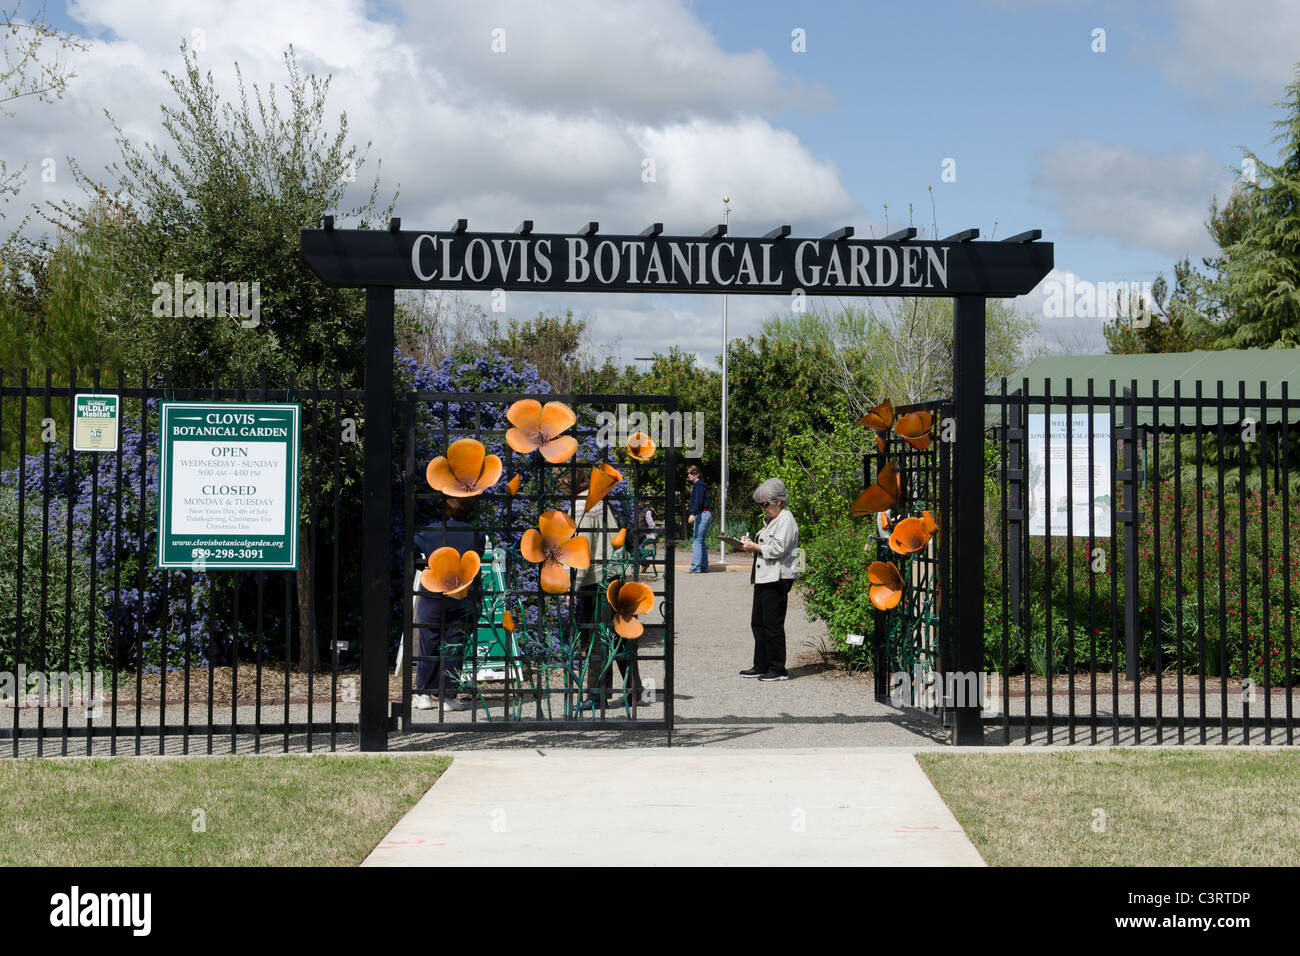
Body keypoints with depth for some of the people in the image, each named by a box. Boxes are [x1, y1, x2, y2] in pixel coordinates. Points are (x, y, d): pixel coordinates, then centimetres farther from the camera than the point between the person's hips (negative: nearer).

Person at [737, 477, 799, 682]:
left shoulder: (786, 521, -11)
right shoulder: (770, 520, 20)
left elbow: (778, 549, -19)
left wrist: (755, 547, -12)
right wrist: (750, 544, 10)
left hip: (777, 580, -10)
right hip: (764, 578, 10)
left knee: (772, 624, -6)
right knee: (758, 622, 12)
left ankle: (778, 670, 1)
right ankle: (761, 666, 19)